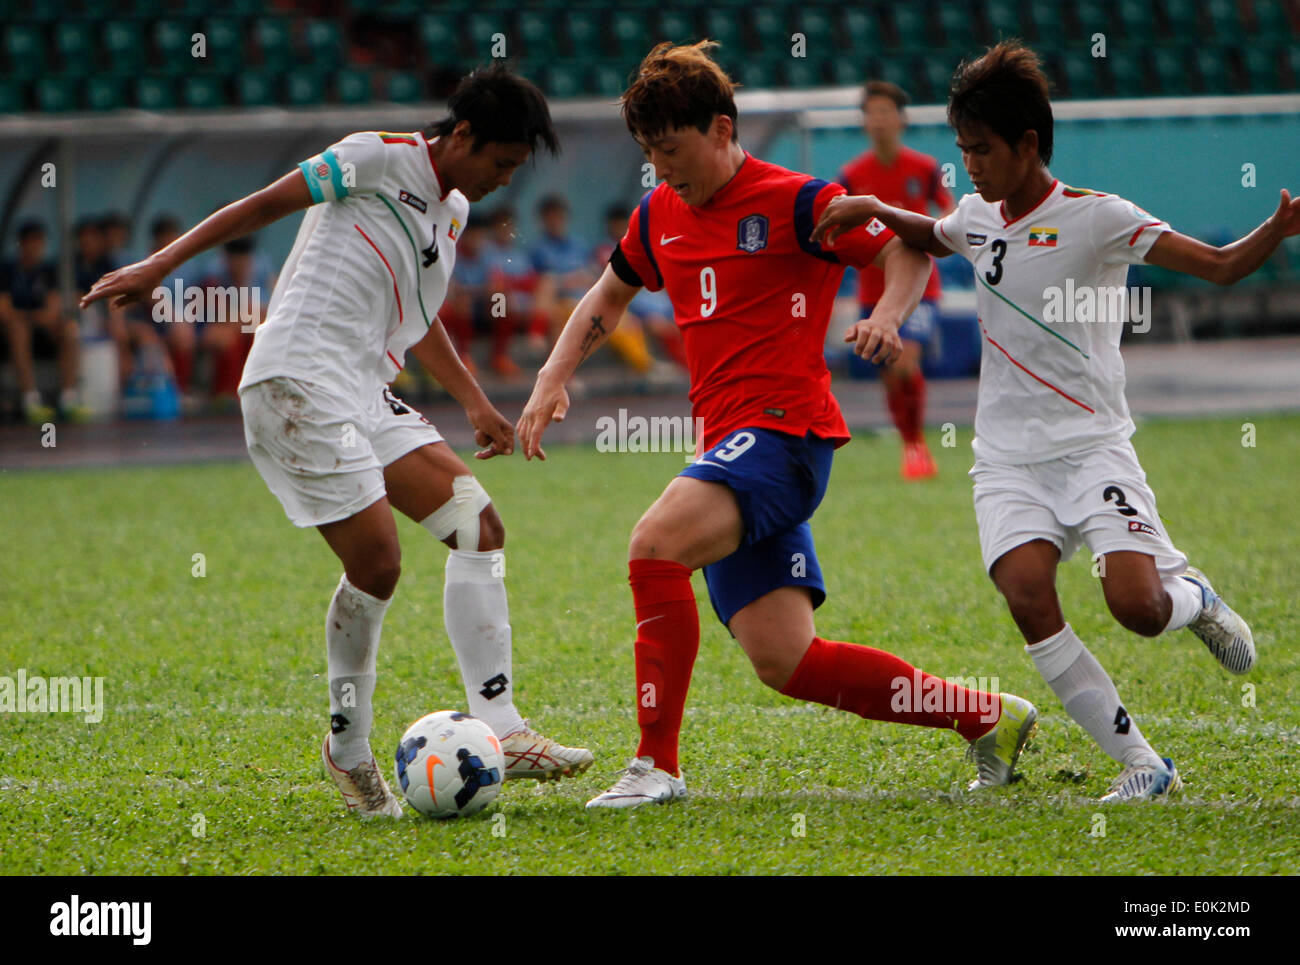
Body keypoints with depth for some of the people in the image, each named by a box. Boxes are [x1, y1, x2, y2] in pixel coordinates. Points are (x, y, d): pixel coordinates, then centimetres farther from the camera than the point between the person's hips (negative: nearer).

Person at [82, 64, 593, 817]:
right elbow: (264, 205, -6)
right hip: (299, 380, -9)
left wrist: (477, 406, 31)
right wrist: (159, 266, -12)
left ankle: (500, 731, -7)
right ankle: (349, 747, 4)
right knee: (377, 564, -14)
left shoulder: (454, 211, 19)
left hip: (367, 396, 9)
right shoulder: (379, 159, -5)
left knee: (479, 524, -5)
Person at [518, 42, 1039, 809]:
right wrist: (553, 380, 19)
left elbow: (910, 252, -3)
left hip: (783, 429, -8)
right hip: (731, 443, 8)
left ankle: (657, 765, -25)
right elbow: (609, 295, 32)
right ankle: (989, 717, 12)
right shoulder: (660, 216, 16)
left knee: (655, 545, -29)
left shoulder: (794, 202, -5)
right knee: (786, 663, 0)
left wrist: (887, 316, -23)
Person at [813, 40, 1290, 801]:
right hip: (1009, 457, 4)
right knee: (1028, 597, -22)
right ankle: (1141, 765, -13)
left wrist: (1280, 229, -29)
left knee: (1137, 606, -22)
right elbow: (933, 238, 36)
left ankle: (1194, 596, 18)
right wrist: (873, 210, 19)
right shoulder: (979, 218, 10)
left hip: (1092, 445, -4)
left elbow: (1221, 266, -12)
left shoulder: (1097, 218, -8)